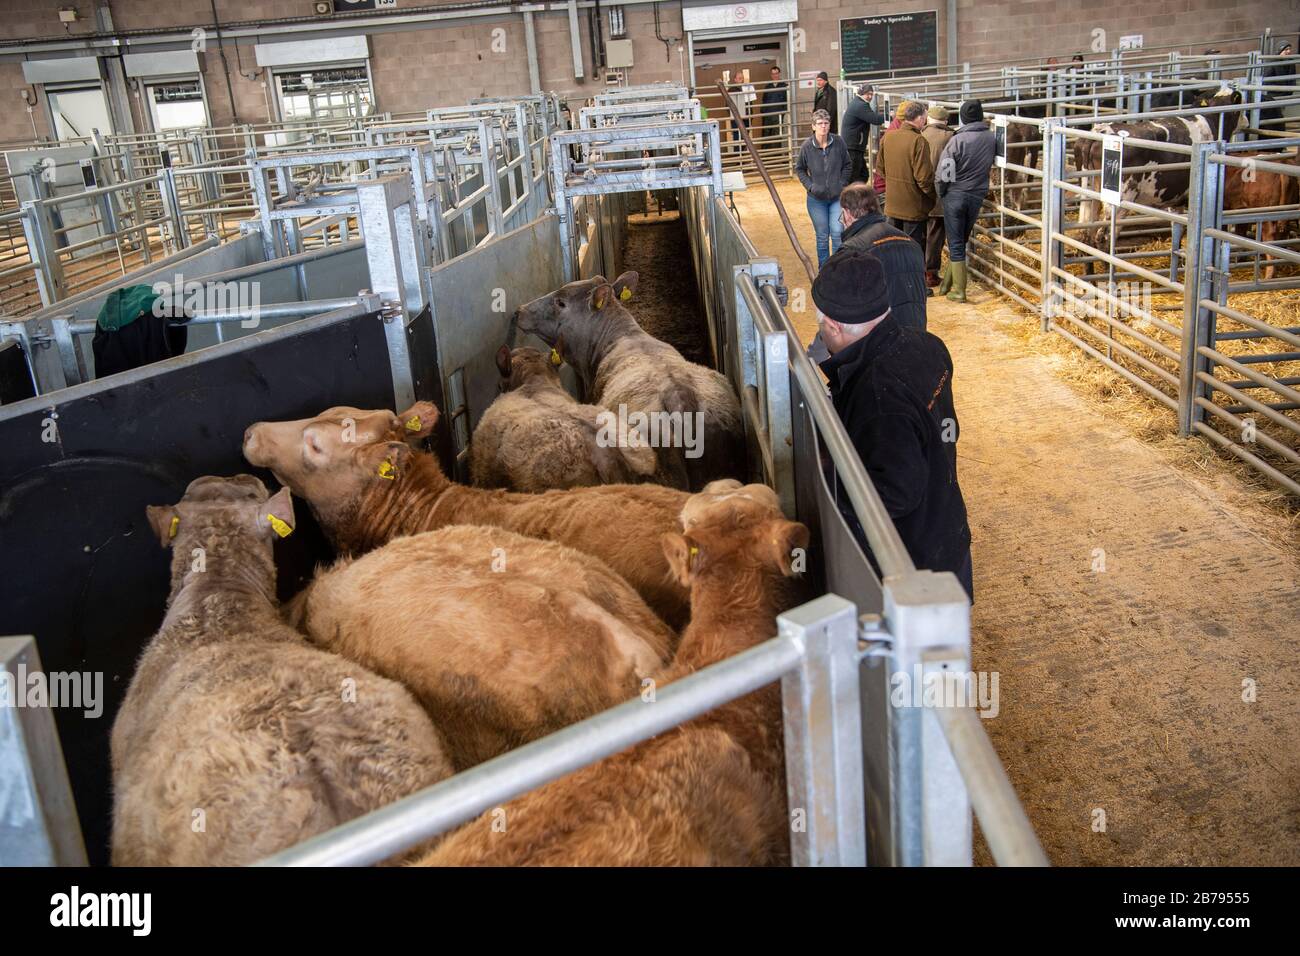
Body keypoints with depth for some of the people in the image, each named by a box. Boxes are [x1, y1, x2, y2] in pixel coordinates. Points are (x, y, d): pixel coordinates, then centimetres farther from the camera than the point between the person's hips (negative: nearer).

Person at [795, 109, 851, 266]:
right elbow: (799, 169, 5)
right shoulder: (807, 146, -9)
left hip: (838, 196, 0)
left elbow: (846, 164, 9)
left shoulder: (838, 142, -7)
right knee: (822, 236, 8)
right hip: (817, 199, 0)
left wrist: (843, 183, -2)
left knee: (837, 233, -7)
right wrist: (810, 186, -7)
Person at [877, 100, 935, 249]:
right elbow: (924, 178, -20)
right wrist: (934, 196, -5)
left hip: (892, 205, 6)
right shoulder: (918, 142, -20)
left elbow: (881, 169, 13)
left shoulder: (887, 137, 1)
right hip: (914, 208, -6)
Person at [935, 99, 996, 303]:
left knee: (956, 244, 2)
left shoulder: (958, 139, -15)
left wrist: (942, 193, 1)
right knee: (962, 241, 17)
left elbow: (944, 171, -13)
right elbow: (991, 164, 6)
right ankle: (947, 282, 25)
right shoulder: (991, 138, -1)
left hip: (955, 195, -4)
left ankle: (959, 291, 2)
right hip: (978, 195, 4)